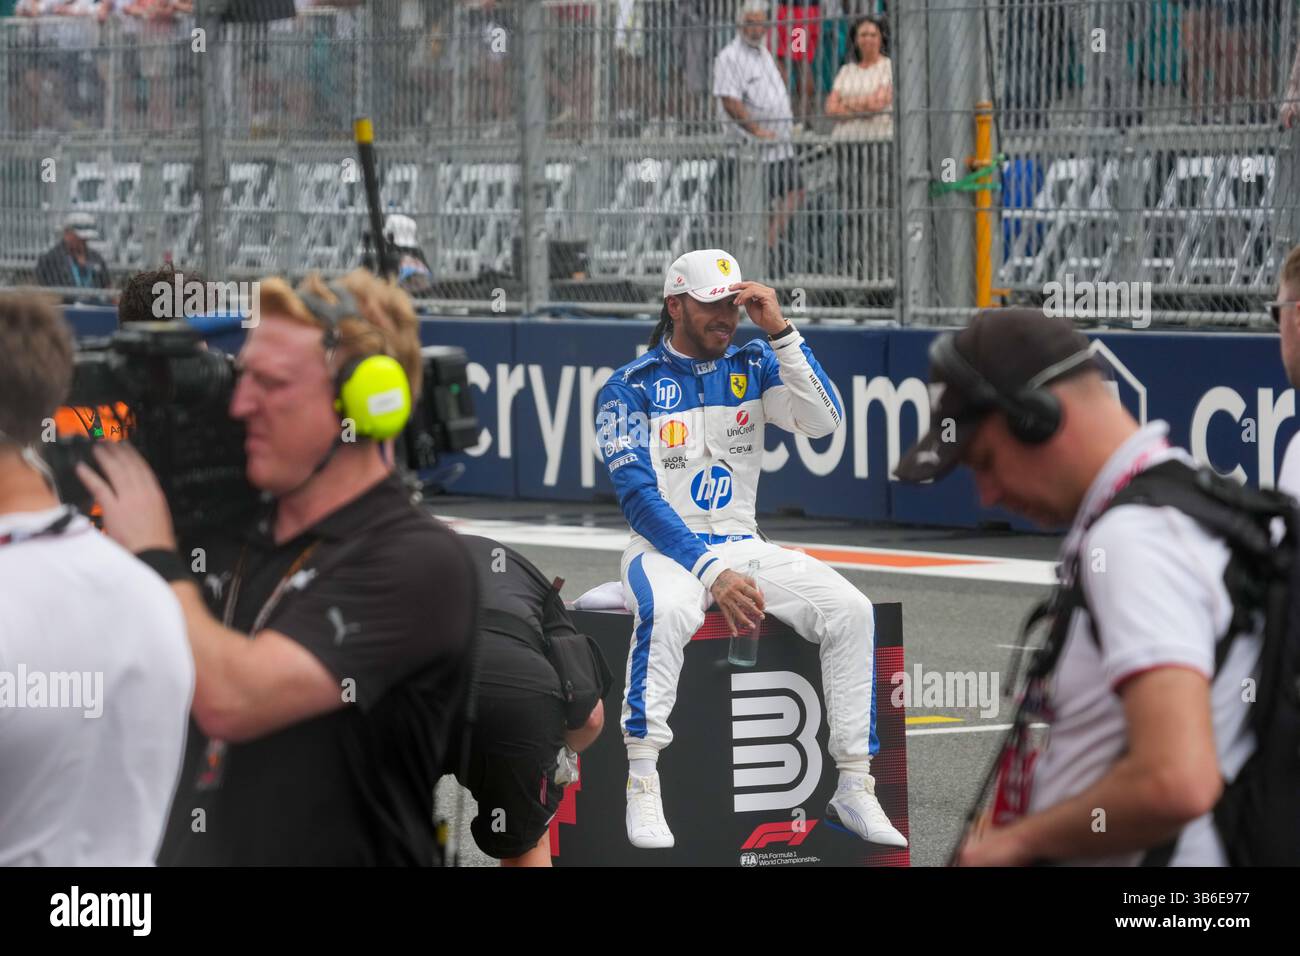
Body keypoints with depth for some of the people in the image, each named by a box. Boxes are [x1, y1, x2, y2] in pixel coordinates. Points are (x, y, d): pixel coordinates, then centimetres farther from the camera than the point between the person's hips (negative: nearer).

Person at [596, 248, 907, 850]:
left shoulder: (753, 367, 8)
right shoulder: (630, 387, -4)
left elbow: (823, 421, -9)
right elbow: (640, 497, -14)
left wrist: (779, 331, -15)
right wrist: (712, 573, -25)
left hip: (743, 547, 4)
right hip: (665, 549, -4)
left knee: (850, 610, -18)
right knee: (667, 611, -39)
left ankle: (855, 789, -13)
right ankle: (642, 788, -33)